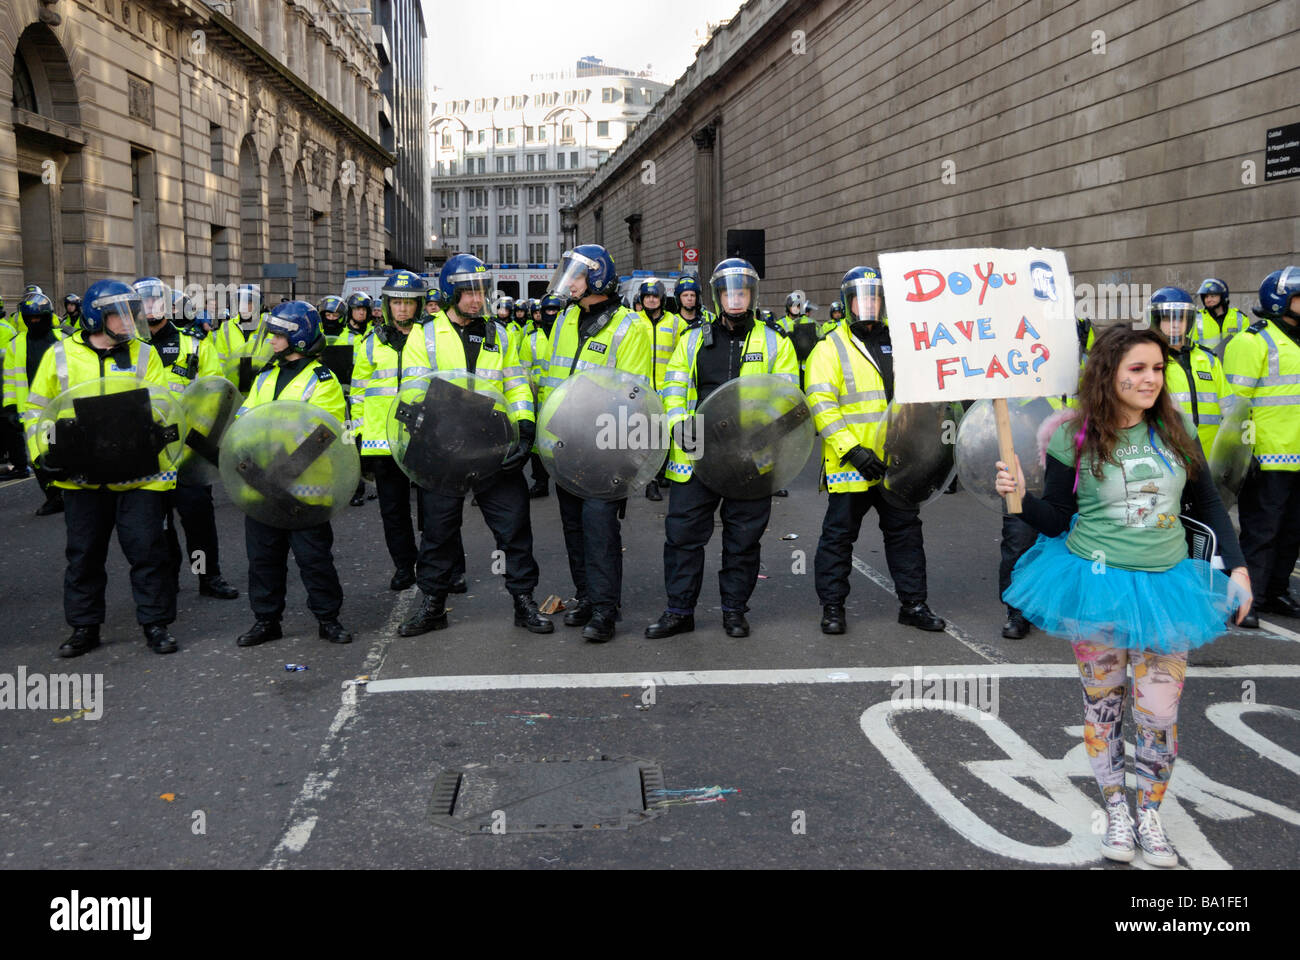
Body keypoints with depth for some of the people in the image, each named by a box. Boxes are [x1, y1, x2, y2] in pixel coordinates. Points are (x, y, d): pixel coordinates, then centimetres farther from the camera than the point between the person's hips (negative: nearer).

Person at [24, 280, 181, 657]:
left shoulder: (144, 354, 4)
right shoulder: (61, 354, 4)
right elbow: (36, 409, 10)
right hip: (81, 474, 1)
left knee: (147, 550, 0)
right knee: (84, 553, 11)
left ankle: (155, 623, 12)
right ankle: (84, 627, 24)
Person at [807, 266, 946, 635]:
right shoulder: (830, 348, -4)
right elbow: (820, 405, -12)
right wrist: (851, 448, -20)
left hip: (896, 462, 5)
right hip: (850, 464, -5)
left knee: (906, 531, 11)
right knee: (839, 534, 4)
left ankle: (913, 604, 22)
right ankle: (832, 607, 16)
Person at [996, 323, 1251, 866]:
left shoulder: (1177, 431, 0)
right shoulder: (1073, 441, -8)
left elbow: (1208, 505, 10)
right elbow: (1056, 521, -2)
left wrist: (1237, 566, 4)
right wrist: (1020, 496, -19)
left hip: (1165, 588, 2)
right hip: (1097, 587, -2)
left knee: (1159, 713, 3)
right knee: (1102, 705, 10)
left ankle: (1149, 813, 24)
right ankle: (1116, 812, 28)